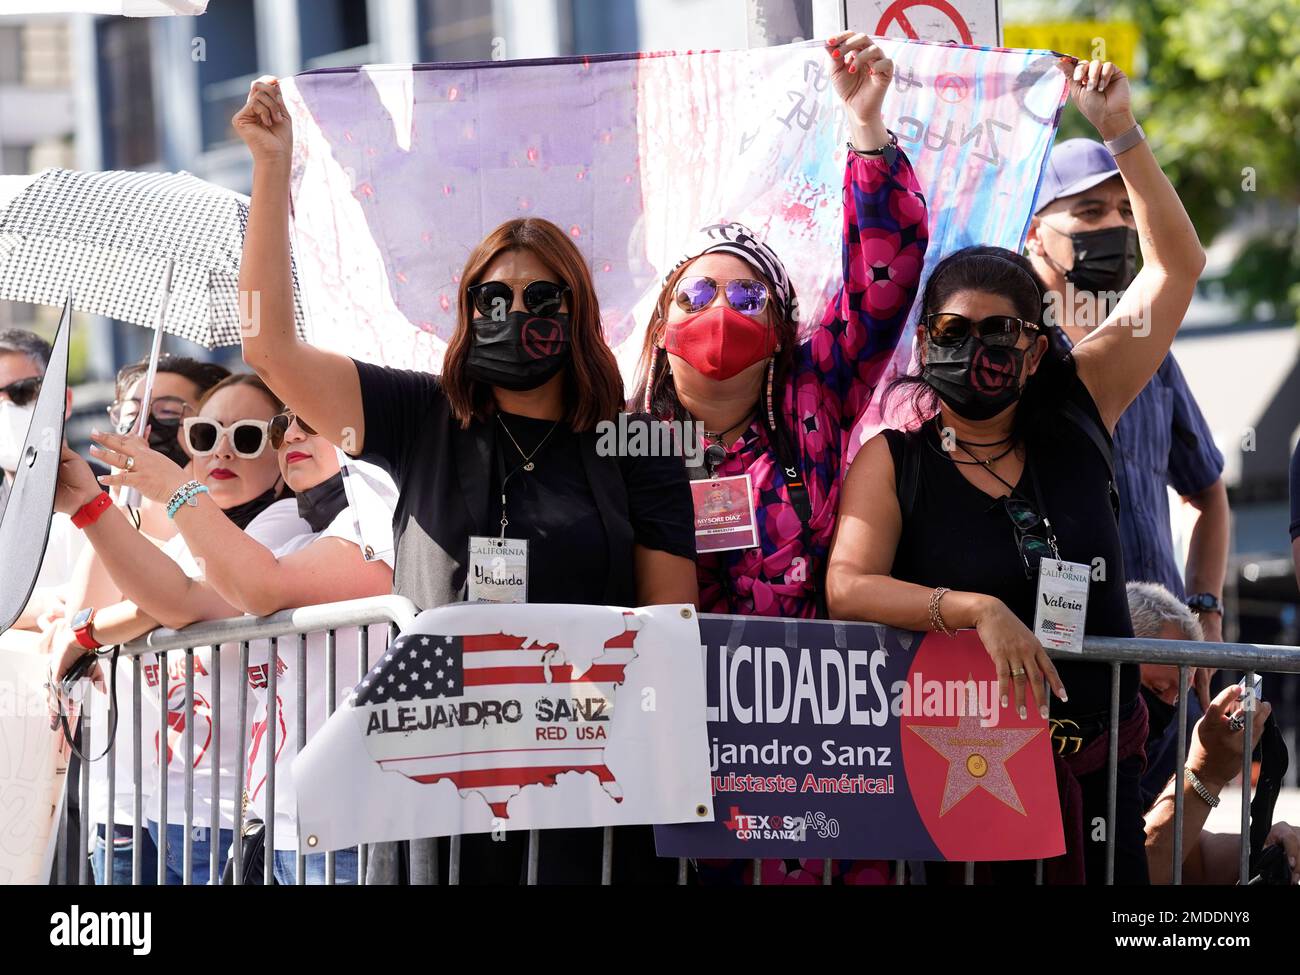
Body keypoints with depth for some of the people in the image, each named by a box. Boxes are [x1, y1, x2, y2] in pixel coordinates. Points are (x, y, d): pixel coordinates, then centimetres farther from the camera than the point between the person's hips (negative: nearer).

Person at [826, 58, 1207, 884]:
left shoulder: (1074, 414, 5)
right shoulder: (895, 458, -2)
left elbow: (1176, 267, 8)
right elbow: (847, 588, -15)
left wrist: (1123, 133, 4)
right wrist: (975, 609, -26)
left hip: (1097, 763, 3)